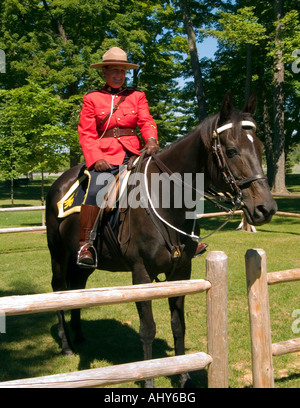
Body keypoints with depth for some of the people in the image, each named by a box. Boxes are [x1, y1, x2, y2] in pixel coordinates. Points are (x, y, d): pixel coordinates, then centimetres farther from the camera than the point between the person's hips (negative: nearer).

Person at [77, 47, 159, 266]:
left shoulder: (137, 96, 17)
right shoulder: (92, 98, 12)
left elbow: (147, 121, 4)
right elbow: (86, 133, 5)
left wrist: (151, 140, -20)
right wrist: (96, 159, -11)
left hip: (134, 153, 3)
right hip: (106, 156, -2)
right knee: (95, 190, -28)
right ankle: (85, 245, -22)